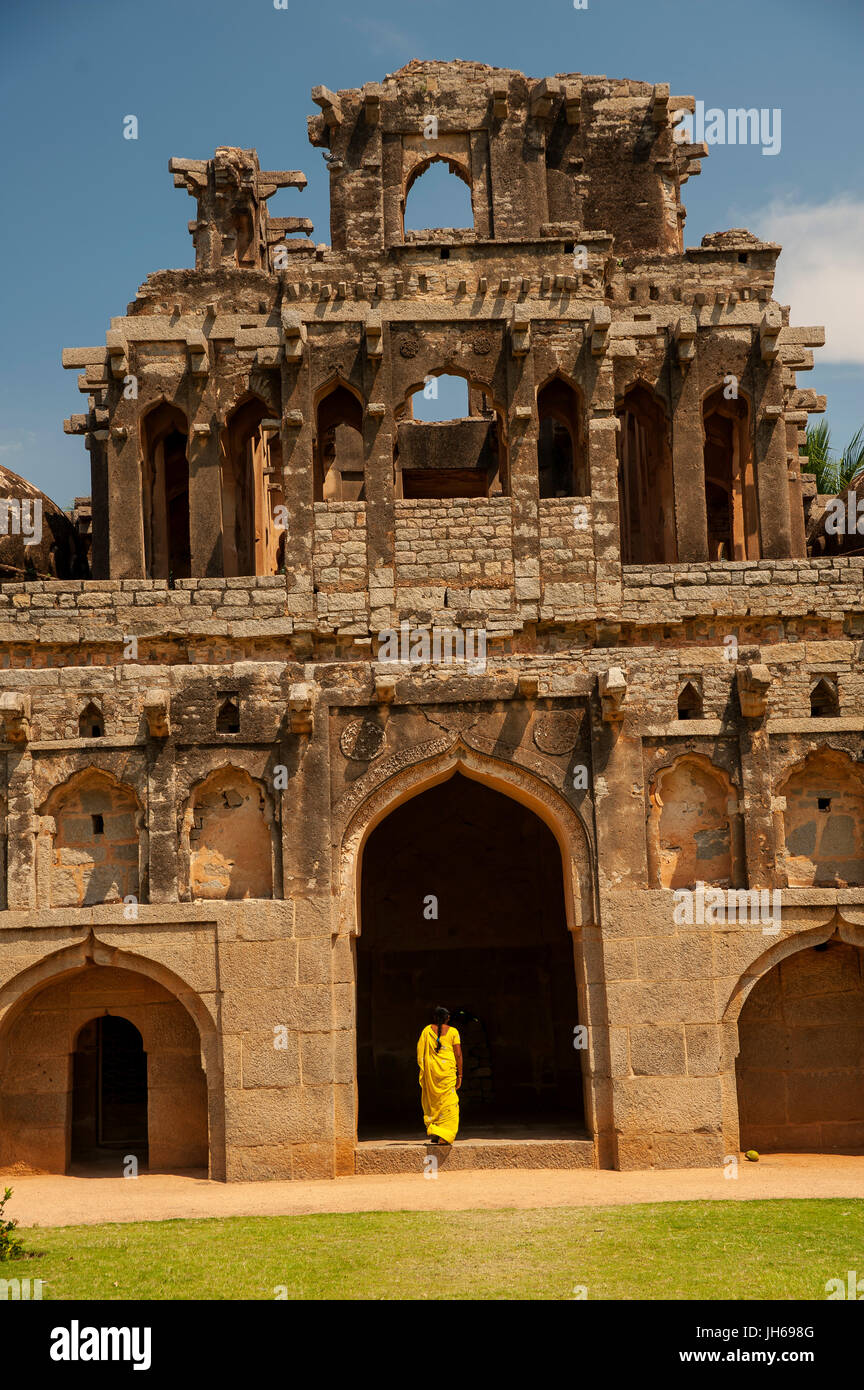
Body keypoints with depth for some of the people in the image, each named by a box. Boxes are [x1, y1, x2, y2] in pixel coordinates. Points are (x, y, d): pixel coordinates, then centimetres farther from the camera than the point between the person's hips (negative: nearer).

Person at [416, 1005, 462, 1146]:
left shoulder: (427, 1030, 5)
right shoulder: (453, 1032, 1)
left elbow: (420, 1052, 1)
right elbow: (458, 1054, -1)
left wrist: (422, 1072, 7)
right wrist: (459, 1075, 5)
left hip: (430, 1071, 2)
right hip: (448, 1070, -2)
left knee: (432, 1101, 15)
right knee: (448, 1103, 1)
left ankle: (432, 1132, 11)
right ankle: (443, 1137, -8)